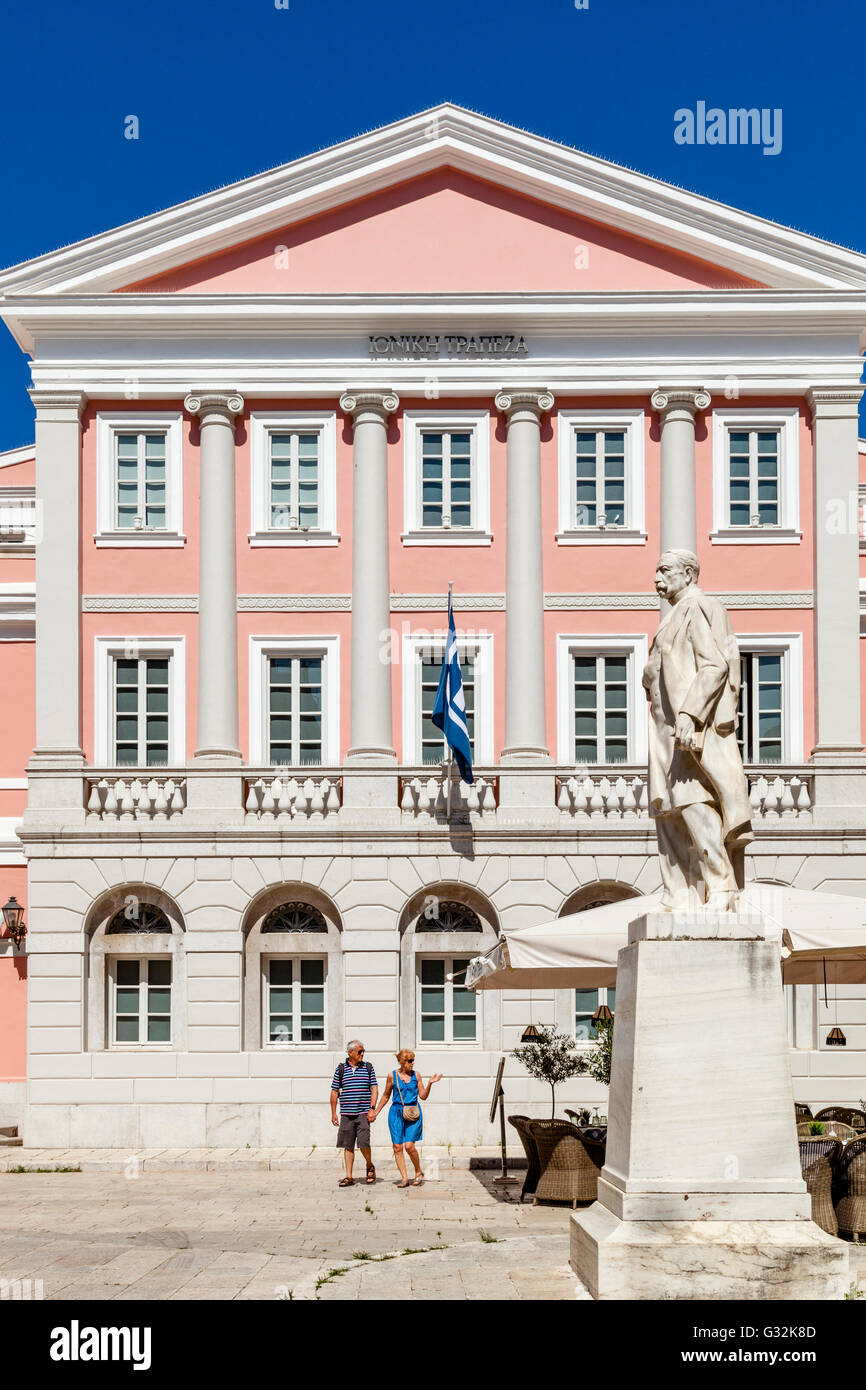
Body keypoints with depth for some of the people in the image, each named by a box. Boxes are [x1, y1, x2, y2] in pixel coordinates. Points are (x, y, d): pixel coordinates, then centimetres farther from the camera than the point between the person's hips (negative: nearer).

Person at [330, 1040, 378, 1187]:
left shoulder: (368, 1067, 6)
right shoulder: (341, 1069, 6)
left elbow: (374, 1089, 4)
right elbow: (334, 1092, 10)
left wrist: (372, 1108, -8)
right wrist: (333, 1113, 6)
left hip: (363, 1113, -1)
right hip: (346, 1114, 1)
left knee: (363, 1143, -12)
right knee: (348, 1145, 3)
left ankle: (370, 1166, 15)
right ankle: (349, 1177, 9)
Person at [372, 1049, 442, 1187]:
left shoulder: (416, 1075, 4)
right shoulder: (392, 1075, 2)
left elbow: (423, 1096, 6)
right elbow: (386, 1096, 13)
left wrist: (430, 1083, -8)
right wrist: (376, 1111, 13)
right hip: (396, 1112, 1)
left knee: (409, 1146, -11)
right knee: (397, 1147, -2)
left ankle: (418, 1173, 10)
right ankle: (404, 1178, 7)